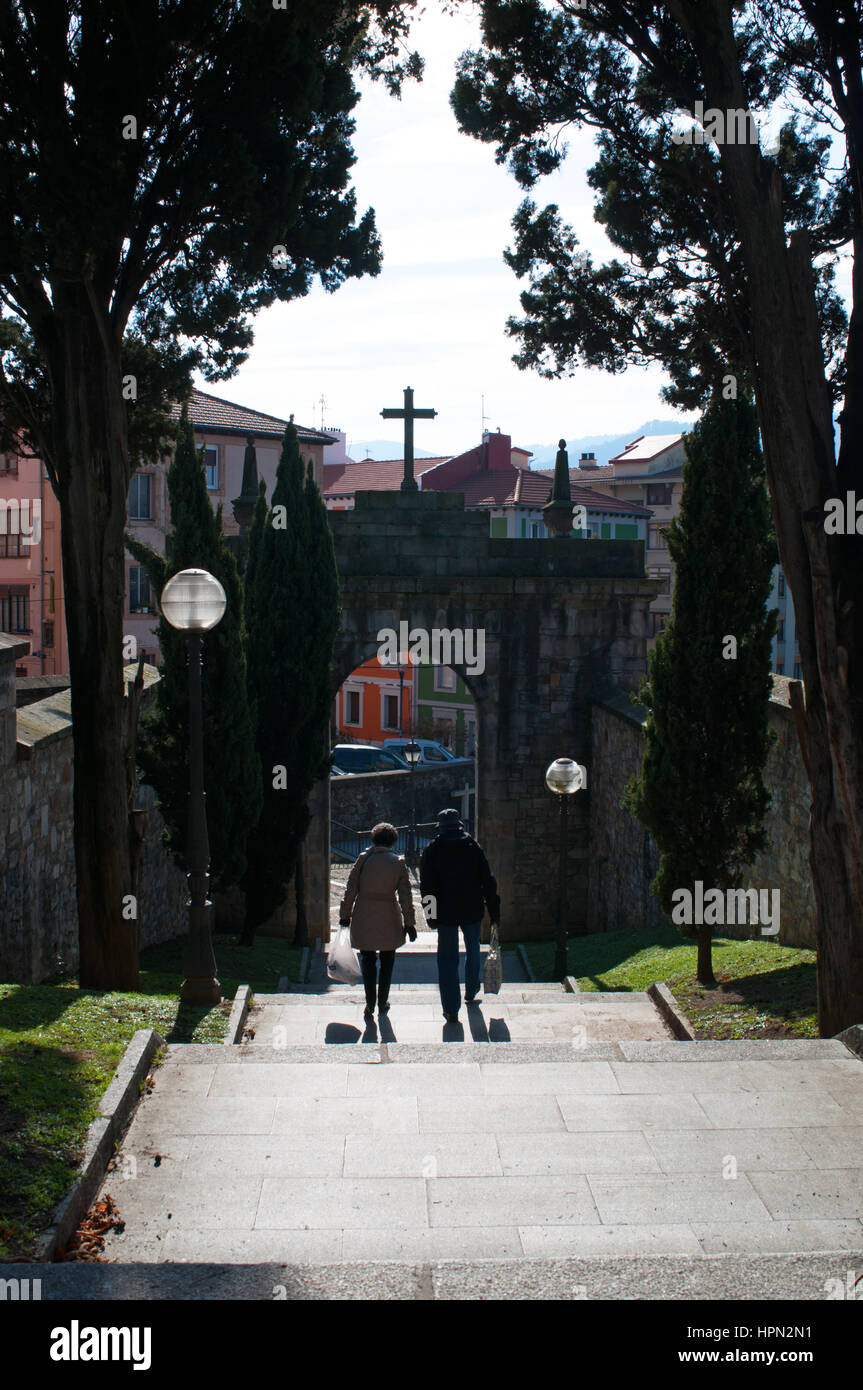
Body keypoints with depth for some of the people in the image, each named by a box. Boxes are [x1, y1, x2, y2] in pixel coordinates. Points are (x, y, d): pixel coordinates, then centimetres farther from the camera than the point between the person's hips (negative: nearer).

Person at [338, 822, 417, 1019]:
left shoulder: (363, 859, -4)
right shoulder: (399, 862, -2)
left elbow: (351, 889, -2)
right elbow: (405, 895, -2)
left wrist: (345, 914, 7)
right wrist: (408, 923, 2)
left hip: (363, 916, 0)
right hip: (389, 918, 0)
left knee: (367, 959, 8)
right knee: (387, 959, 16)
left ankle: (370, 1003, 2)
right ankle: (383, 1002, 22)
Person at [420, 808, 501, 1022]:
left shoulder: (432, 850, -4)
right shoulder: (473, 847, 1)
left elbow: (427, 886, -6)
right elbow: (488, 881, -1)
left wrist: (431, 916, -1)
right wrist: (494, 912, 4)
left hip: (446, 913, -2)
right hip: (472, 911, 2)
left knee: (447, 959, 2)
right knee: (472, 951, 24)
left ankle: (451, 1010, -2)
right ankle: (470, 994, 42)